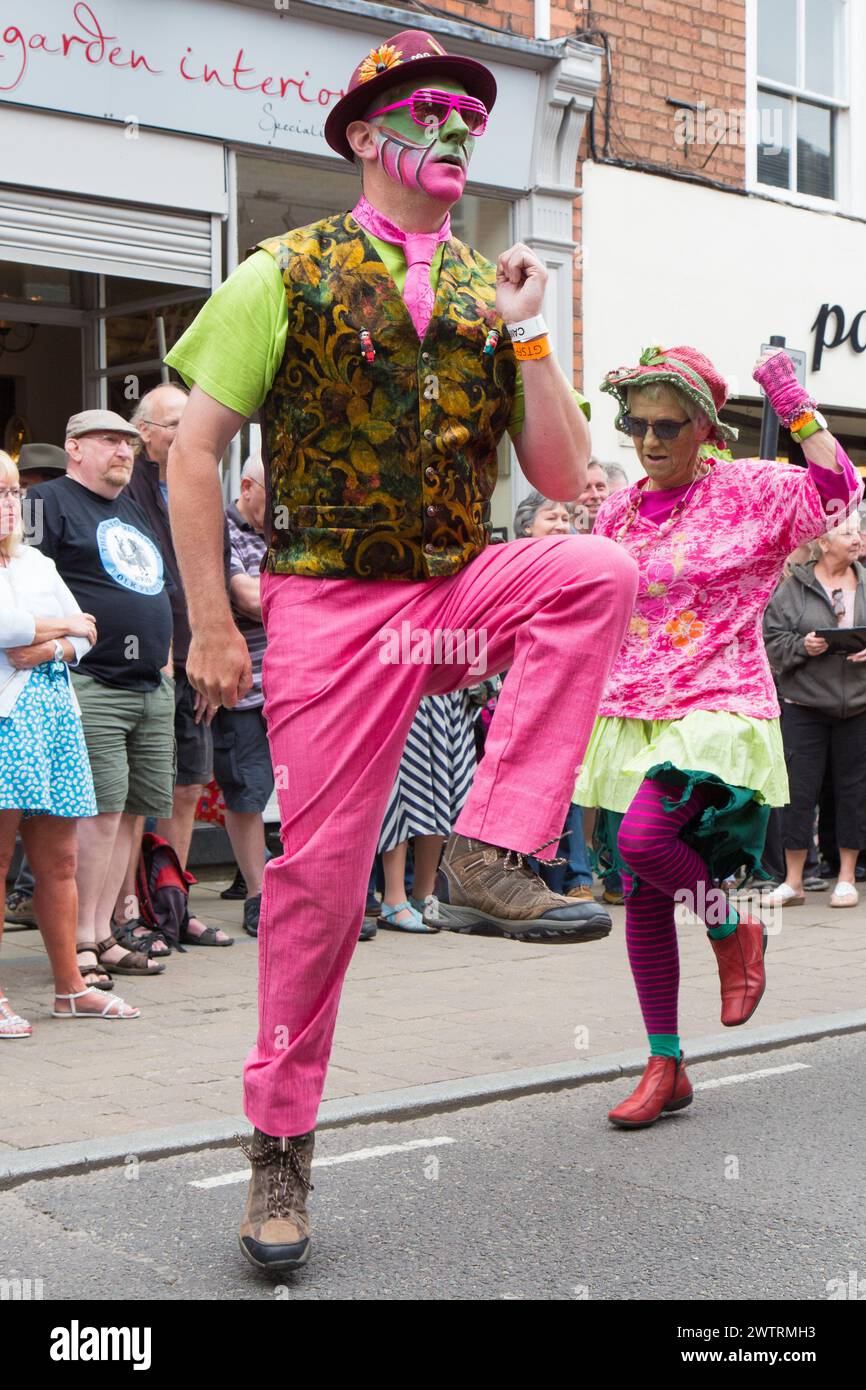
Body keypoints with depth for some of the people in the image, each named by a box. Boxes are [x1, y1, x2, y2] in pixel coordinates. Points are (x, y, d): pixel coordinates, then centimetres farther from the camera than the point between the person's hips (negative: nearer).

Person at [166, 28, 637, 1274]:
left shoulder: (493, 292, 11)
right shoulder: (289, 273, 0)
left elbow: (562, 479, 6)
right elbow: (194, 452, -2)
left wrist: (525, 334, -4)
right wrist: (211, 625, -8)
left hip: (463, 586, 4)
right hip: (334, 601, -3)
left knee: (597, 572, -28)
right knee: (321, 868, -3)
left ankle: (488, 859, -25)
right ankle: (280, 1146, 13)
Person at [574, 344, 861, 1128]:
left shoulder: (744, 490, -2)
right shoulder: (619, 513, 11)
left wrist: (795, 406, -18)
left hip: (717, 708, -5)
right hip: (632, 711, 5)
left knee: (642, 838, -29)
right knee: (642, 895, 4)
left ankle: (734, 929, 3)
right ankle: (666, 1068, 16)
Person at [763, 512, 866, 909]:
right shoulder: (793, 588, -1)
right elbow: (771, 640, -1)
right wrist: (802, 646, -17)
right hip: (804, 704, -2)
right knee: (800, 790, 0)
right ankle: (793, 881, 10)